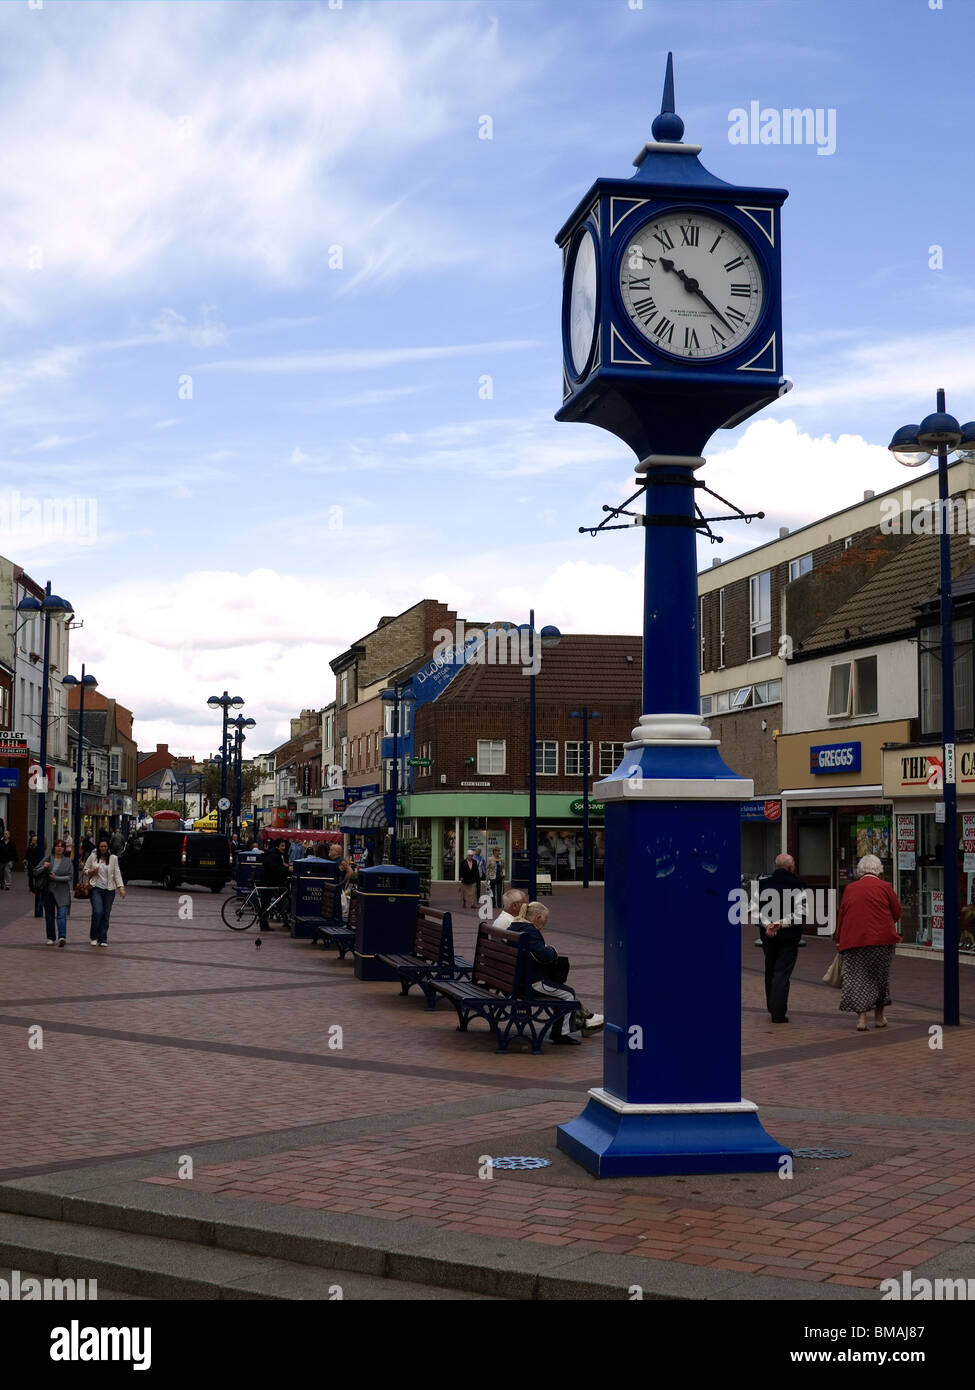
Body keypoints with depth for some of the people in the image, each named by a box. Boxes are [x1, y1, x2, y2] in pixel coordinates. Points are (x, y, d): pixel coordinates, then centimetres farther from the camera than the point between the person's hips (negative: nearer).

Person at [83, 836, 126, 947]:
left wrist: (121, 887, -6)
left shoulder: (113, 858, 6)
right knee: (97, 912, -15)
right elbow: (84, 871, 12)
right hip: (96, 889, -1)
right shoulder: (92, 857, 5)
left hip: (109, 890, 2)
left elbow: (117, 874, 4)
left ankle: (103, 939, 9)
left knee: (106, 915, 1)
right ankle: (93, 937, 4)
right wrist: (91, 872, -10)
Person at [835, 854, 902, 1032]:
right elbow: (897, 913, 4)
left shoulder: (850, 889, 9)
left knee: (856, 978, 2)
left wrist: (839, 940, 20)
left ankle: (861, 1017, -10)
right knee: (880, 977, 13)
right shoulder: (884, 887, 0)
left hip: (853, 940, 1)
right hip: (881, 939, -1)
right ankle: (879, 1017, 21)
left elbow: (841, 915, 12)